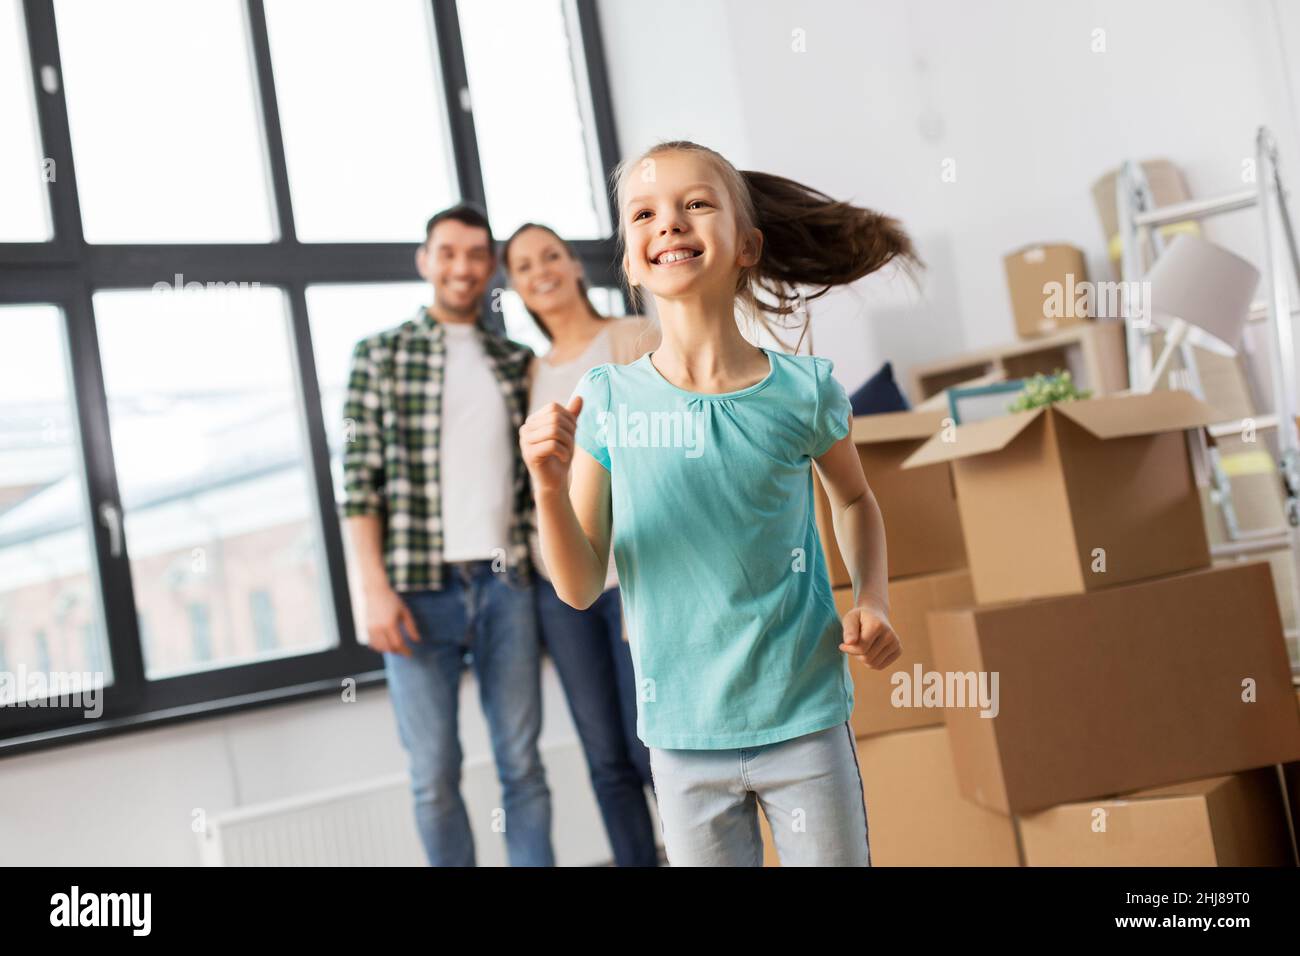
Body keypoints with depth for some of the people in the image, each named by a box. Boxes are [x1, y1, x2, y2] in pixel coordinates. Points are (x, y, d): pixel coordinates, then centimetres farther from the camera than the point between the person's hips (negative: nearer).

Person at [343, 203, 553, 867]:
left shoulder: (517, 364, 13)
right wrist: (376, 589, -9)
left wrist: (541, 578, 4)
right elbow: (360, 478, -1)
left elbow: (536, 477, 13)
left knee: (522, 763, 7)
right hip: (420, 589, -2)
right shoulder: (380, 356, 5)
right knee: (435, 774, 1)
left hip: (506, 585, 3)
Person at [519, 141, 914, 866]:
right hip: (683, 736, 1)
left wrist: (873, 601, -2)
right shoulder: (606, 400, -7)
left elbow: (854, 498, 14)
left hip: (805, 723, 0)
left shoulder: (803, 389, -8)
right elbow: (581, 588, -4)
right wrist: (550, 489, -20)